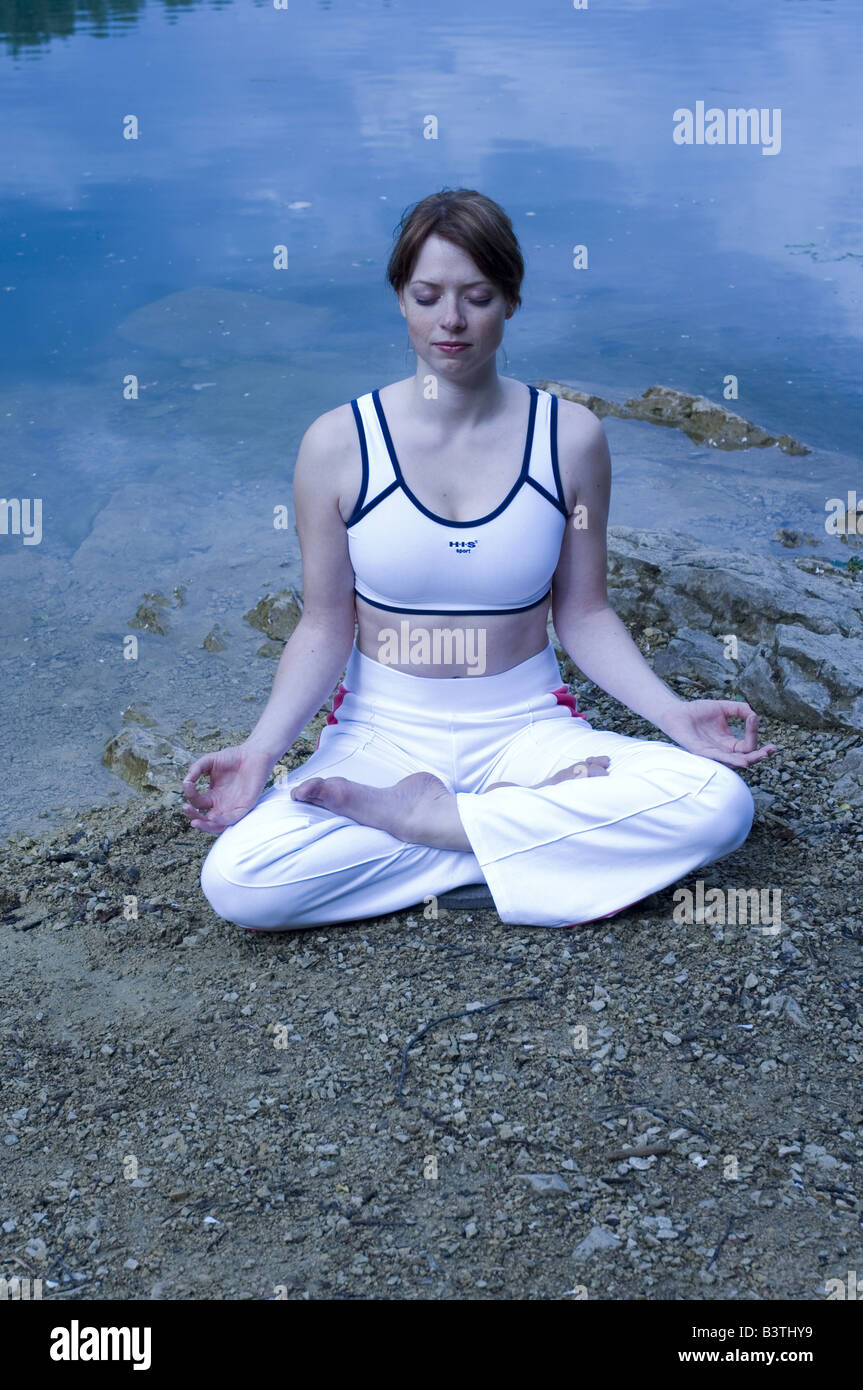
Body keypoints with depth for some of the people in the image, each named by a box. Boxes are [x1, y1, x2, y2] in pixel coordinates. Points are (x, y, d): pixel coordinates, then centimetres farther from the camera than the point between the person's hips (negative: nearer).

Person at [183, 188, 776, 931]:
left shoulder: (569, 436, -2)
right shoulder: (338, 443, -5)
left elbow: (583, 615, 4)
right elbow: (324, 630, -1)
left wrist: (672, 711, -11)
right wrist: (261, 749, -16)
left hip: (526, 725, 1)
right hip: (384, 730, 0)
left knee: (719, 803, -26)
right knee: (235, 882, -27)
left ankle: (425, 817, -13)